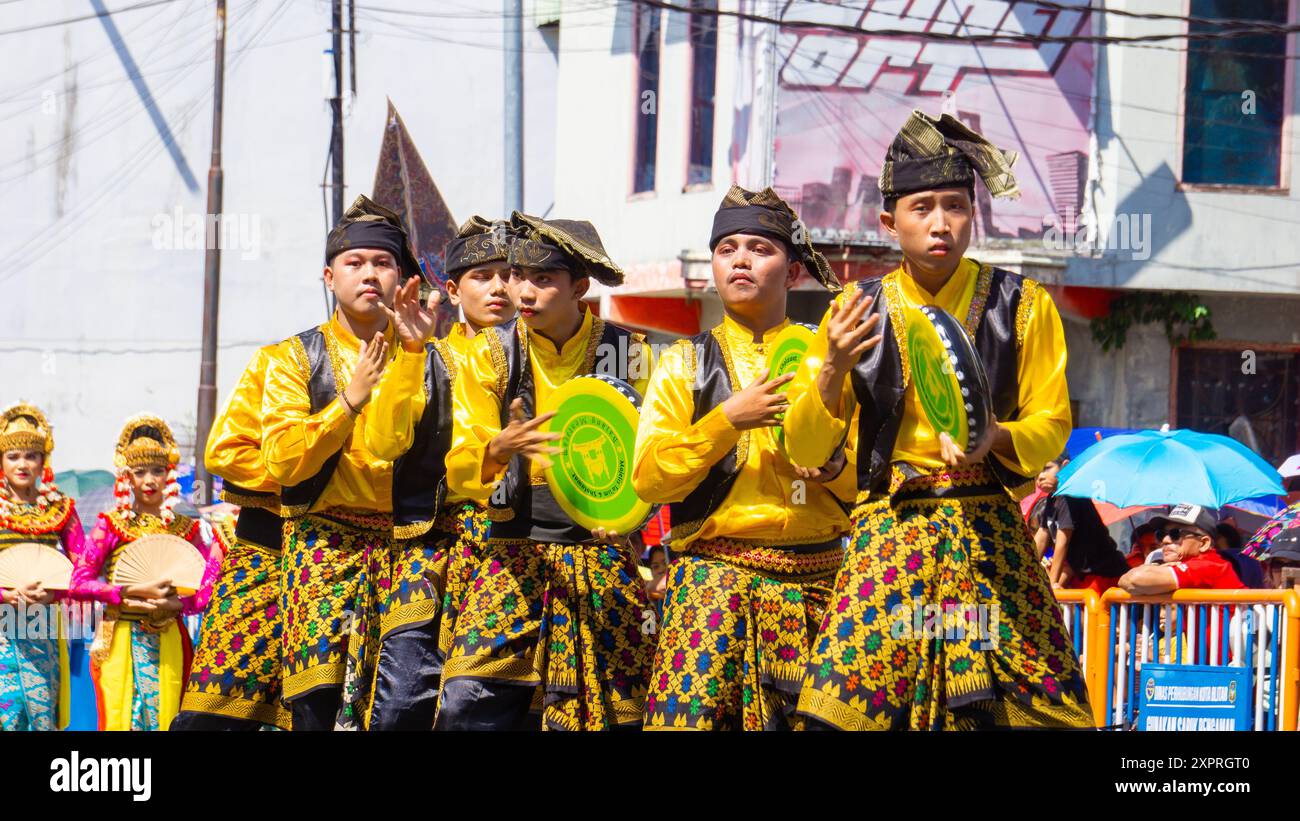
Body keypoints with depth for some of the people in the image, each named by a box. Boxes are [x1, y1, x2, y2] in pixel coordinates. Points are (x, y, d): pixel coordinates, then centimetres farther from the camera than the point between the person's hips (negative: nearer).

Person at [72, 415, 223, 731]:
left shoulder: (187, 528, 6)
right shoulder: (111, 524, 2)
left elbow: (208, 591, 2)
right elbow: (79, 583, -6)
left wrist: (176, 603, -15)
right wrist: (133, 592, -16)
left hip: (167, 642, 2)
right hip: (121, 638, -1)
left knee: (164, 718, -1)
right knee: (120, 718, -6)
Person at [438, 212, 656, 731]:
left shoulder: (628, 352, 1)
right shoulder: (492, 353, 2)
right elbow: (460, 469, -2)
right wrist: (499, 448, -25)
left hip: (606, 564, 0)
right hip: (515, 558, 0)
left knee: (612, 711, -2)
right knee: (467, 706, -16)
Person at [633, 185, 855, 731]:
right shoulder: (685, 363, 13)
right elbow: (647, 478, 1)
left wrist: (836, 469, -8)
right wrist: (729, 419, -9)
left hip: (813, 578, 1)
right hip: (711, 573, -1)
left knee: (798, 718, -7)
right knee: (691, 713, -16)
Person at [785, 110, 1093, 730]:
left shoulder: (1021, 305, 4)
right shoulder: (857, 312, 5)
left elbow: (1052, 424, 6)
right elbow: (804, 452, 4)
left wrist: (995, 438, -16)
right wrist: (833, 369, -14)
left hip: (989, 531, 0)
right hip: (889, 532, 0)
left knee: (1018, 702, -13)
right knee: (851, 704, -14)